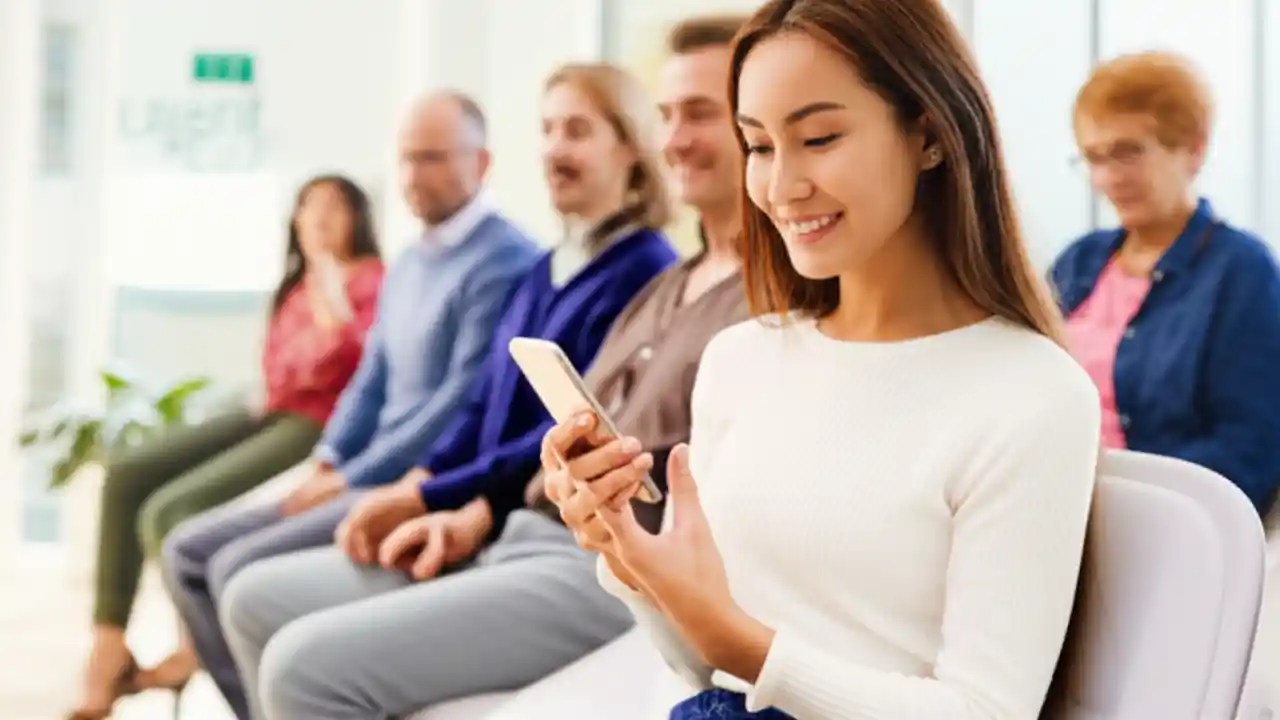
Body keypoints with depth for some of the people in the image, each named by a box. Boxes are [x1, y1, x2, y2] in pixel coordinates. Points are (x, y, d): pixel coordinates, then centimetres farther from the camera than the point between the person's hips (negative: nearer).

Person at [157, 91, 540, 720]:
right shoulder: (407, 265, 18)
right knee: (188, 551, 3)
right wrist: (326, 462, 4)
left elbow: (466, 403, -19)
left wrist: (351, 479, -14)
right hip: (364, 478, 10)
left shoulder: (503, 262, -13)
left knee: (241, 567, -22)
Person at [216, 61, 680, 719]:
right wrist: (413, 486, 2)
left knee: (308, 664, -26)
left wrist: (431, 500, -8)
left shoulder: (646, 273, -7)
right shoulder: (547, 271, 22)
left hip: (581, 556, -10)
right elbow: (486, 406, 20)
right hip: (500, 534, 10)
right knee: (256, 600, 7)